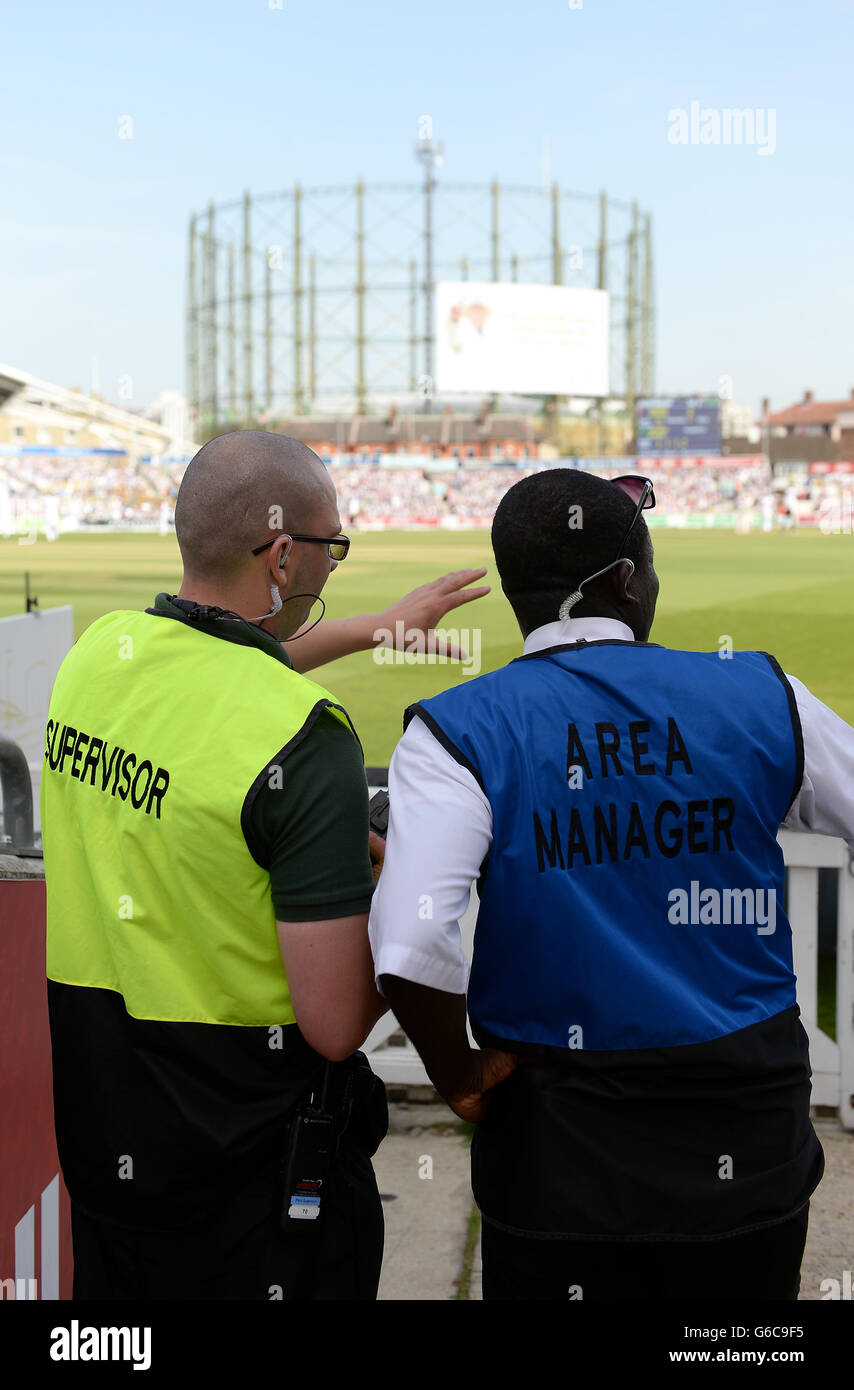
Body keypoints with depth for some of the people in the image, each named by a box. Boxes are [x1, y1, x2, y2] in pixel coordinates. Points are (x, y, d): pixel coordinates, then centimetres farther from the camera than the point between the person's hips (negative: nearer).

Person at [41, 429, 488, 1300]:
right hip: (253, 1169, -6)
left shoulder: (98, 653, -2)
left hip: (95, 1133, 7)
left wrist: (375, 626, 34)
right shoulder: (303, 736, -24)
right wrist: (392, 902, -5)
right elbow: (336, 1024, -24)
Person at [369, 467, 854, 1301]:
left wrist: (460, 1076, -7)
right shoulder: (764, 699, -5)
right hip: (750, 1156, 2)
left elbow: (408, 953, -24)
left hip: (565, 1156, -2)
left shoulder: (458, 733, -12)